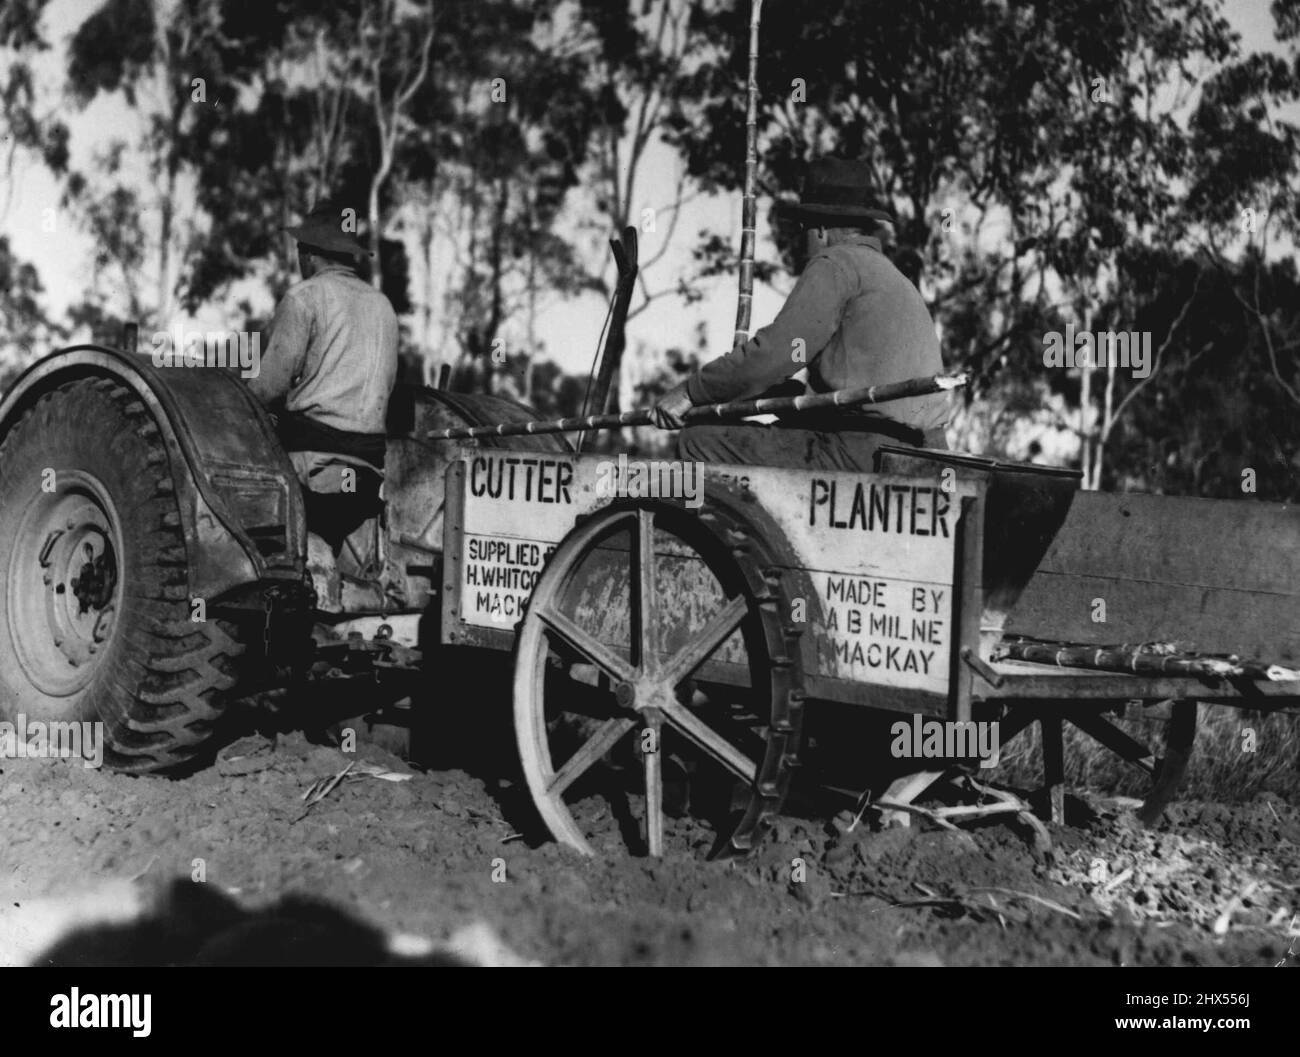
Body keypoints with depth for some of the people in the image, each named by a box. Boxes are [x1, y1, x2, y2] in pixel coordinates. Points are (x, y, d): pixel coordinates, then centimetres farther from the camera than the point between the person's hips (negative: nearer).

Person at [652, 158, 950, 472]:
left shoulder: (837, 263, -2)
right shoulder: (895, 278, 26)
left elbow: (774, 352, -11)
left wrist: (691, 391, -2)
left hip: (864, 452, -10)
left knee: (700, 444, -4)